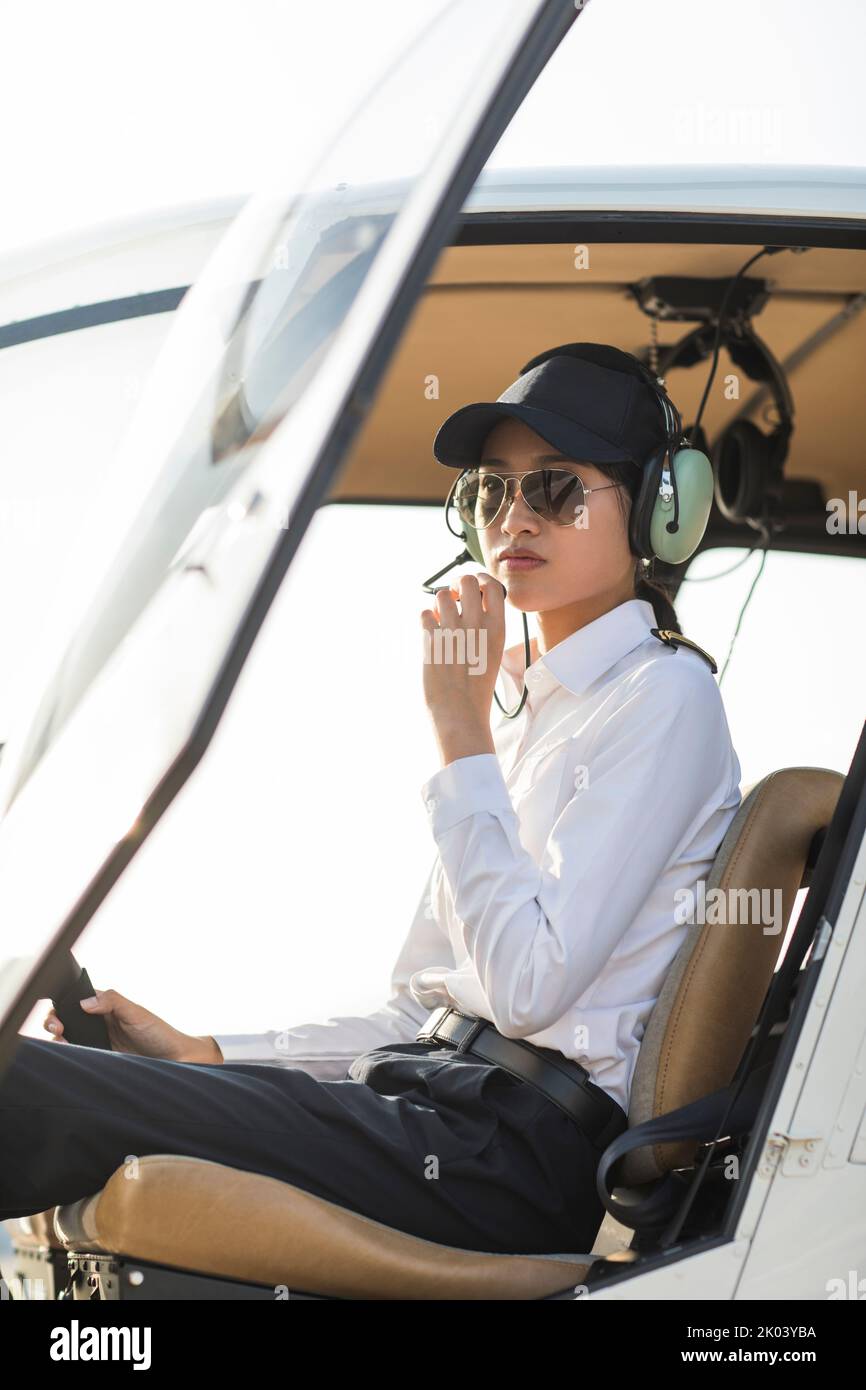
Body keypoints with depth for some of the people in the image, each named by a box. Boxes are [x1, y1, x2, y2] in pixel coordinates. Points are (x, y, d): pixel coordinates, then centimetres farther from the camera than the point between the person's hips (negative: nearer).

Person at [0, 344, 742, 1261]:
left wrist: (460, 729, -11)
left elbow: (529, 985, -18)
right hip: (457, 1104, 9)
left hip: (530, 1154, -9)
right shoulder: (532, 710, 22)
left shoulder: (665, 697, -5)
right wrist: (200, 1052, 11)